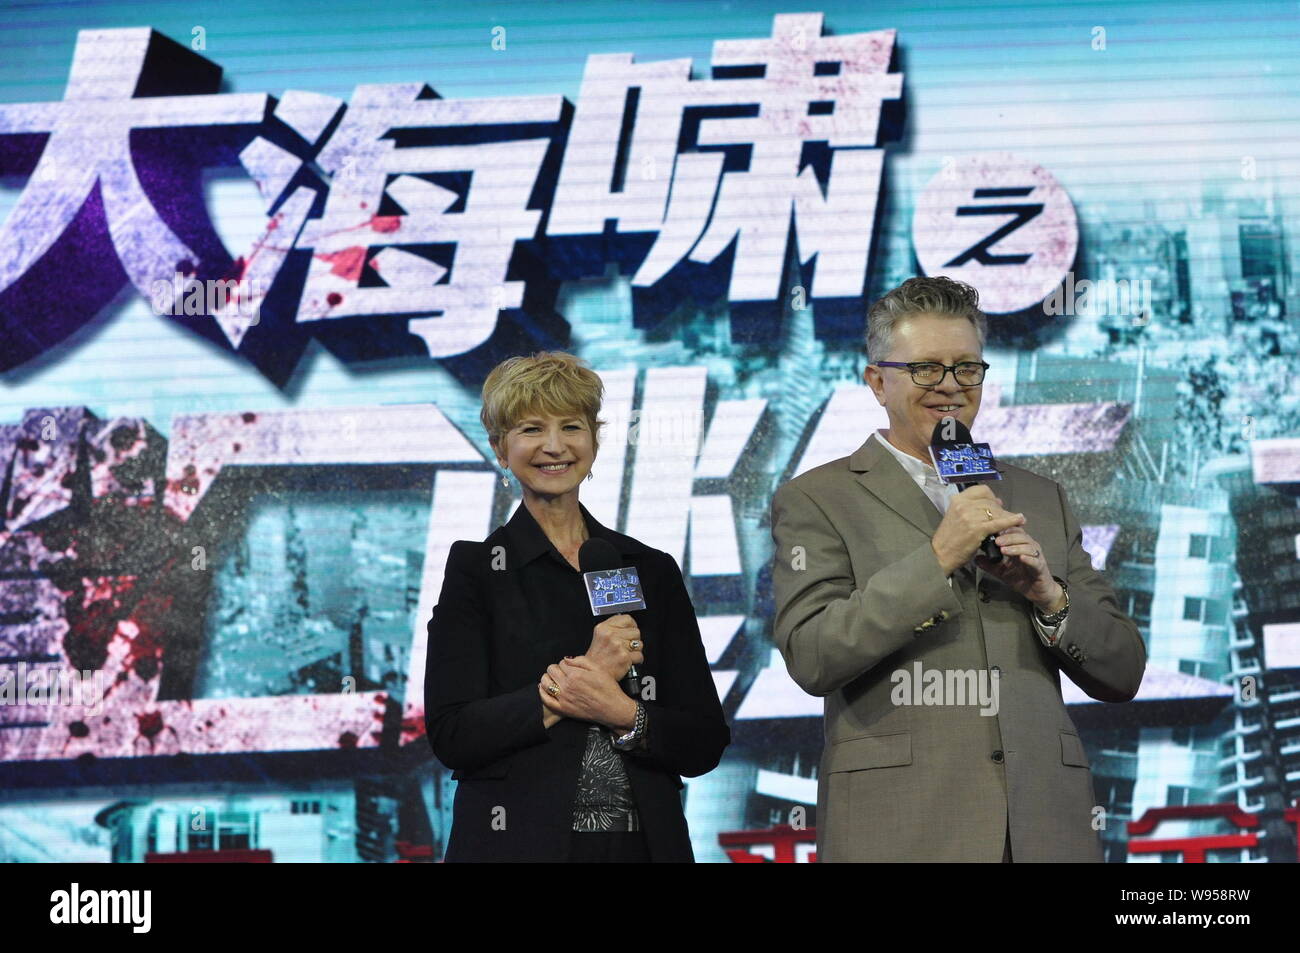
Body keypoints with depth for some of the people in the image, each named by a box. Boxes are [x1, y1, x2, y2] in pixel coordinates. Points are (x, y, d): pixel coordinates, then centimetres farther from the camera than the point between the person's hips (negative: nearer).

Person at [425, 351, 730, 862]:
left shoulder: (653, 571, 7)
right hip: (518, 842, -2)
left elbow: (706, 743, 4)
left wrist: (623, 714, -13)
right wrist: (581, 675, -14)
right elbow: (450, 735, -10)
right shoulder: (475, 569, 0)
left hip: (644, 840, 2)